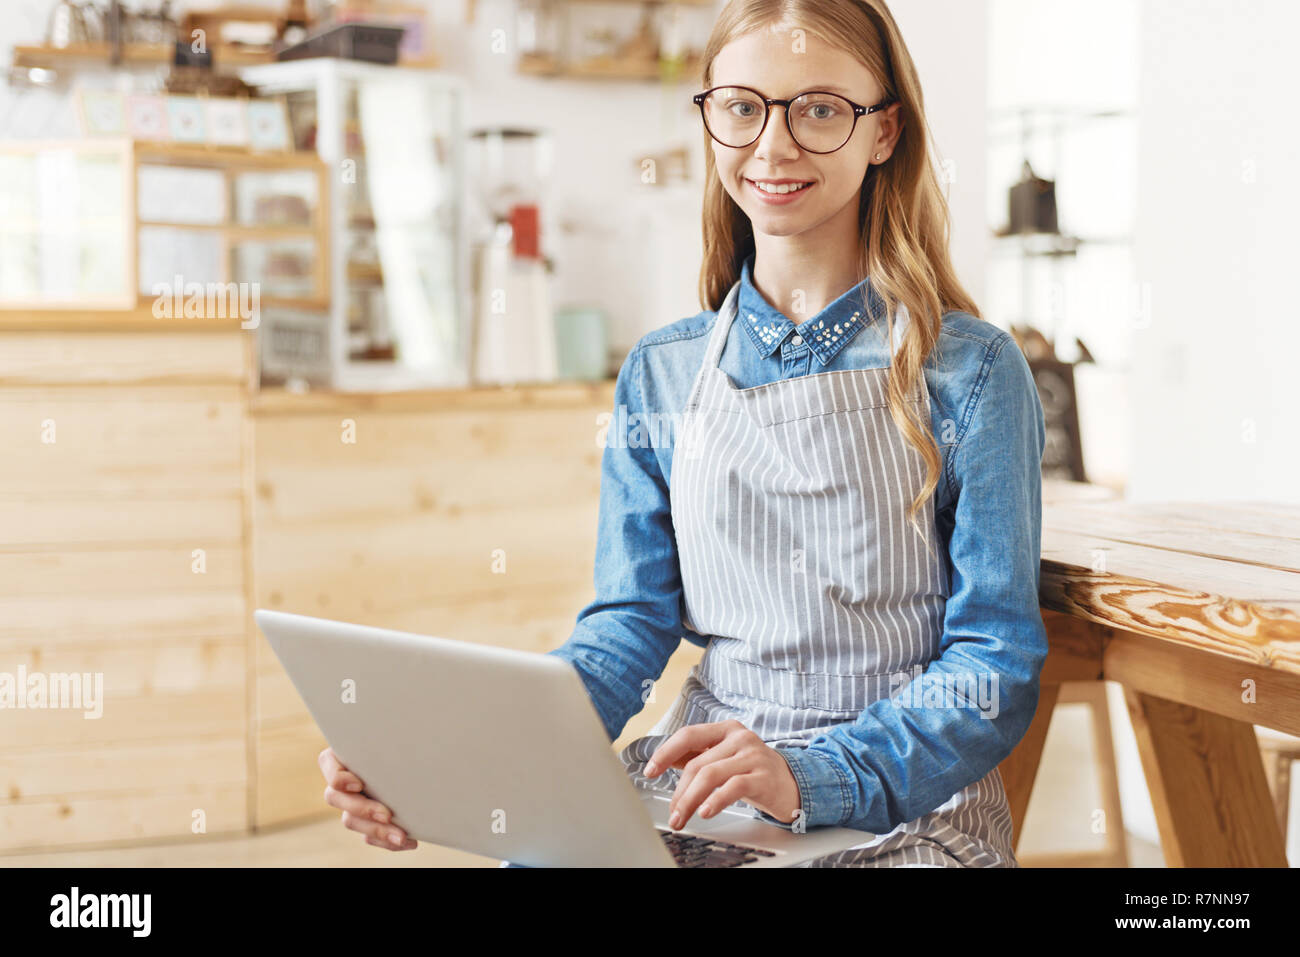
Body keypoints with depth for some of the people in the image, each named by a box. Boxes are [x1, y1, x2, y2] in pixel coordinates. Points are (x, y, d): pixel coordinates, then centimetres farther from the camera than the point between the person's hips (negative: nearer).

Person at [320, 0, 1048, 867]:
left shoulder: (969, 371, -2)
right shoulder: (661, 375, 9)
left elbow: (998, 663, -5)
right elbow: (629, 628, 4)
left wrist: (814, 778, -22)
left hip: (909, 801, -2)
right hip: (694, 781, 3)